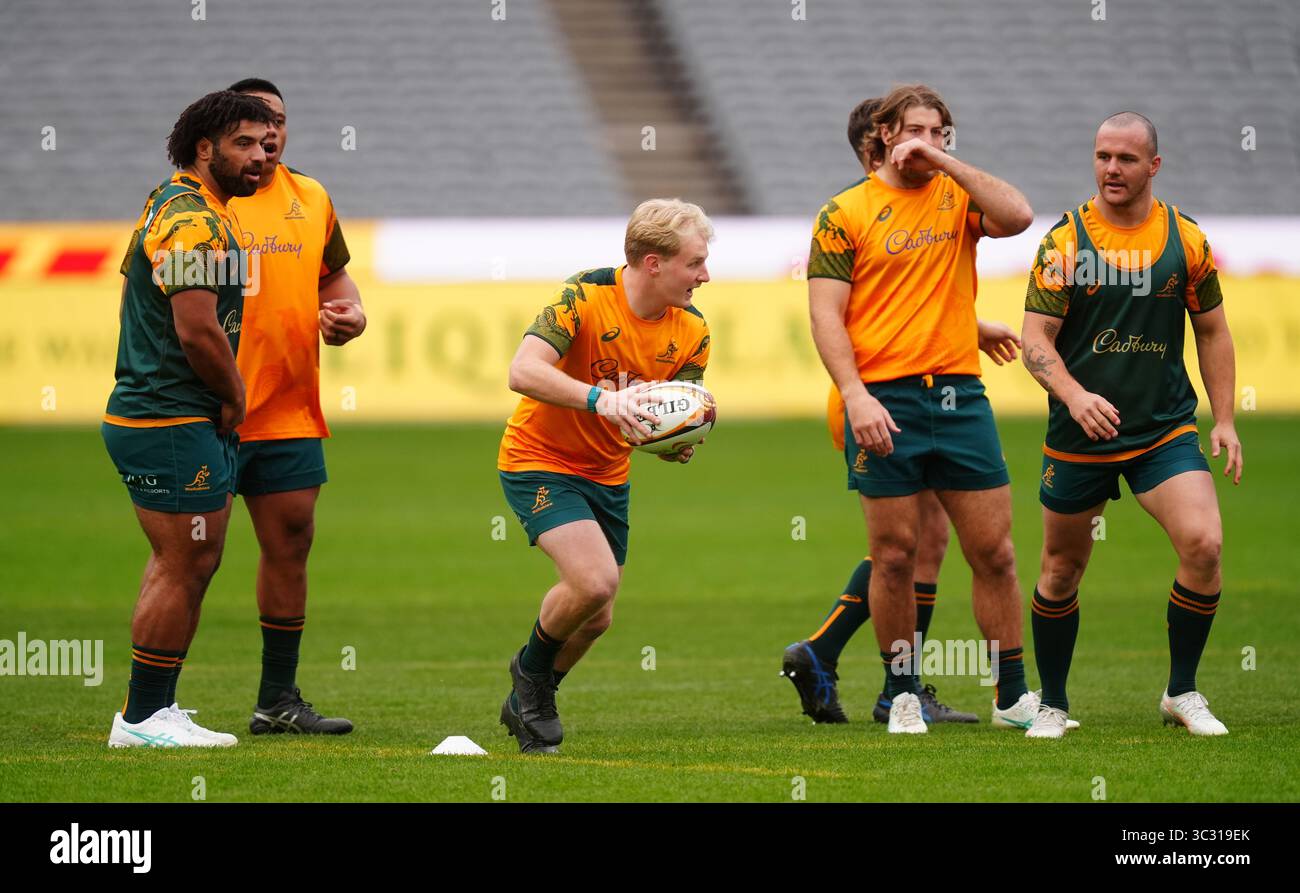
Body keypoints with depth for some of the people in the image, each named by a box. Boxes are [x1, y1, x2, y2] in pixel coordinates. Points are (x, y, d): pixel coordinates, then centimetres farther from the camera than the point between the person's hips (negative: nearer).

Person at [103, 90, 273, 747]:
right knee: (185, 566, -7)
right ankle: (145, 717, -2)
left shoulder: (178, 206, 18)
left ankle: (148, 708, 21)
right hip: (173, 423, -11)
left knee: (182, 563, 15)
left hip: (152, 416, 11)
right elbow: (198, 329, -23)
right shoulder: (194, 221, -16)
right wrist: (234, 398, -8)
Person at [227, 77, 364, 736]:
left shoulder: (311, 199, 12)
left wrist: (348, 315, 1)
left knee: (291, 543, 8)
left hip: (290, 409, 6)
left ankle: (278, 699, 18)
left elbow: (334, 277, 24)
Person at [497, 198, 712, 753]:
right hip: (539, 459, -7)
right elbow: (523, 372, -34)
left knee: (596, 618, 10)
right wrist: (603, 400, -46)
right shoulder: (585, 296, -24)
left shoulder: (691, 331, -6)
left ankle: (526, 704, 36)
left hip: (608, 474, 7)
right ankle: (531, 670, 5)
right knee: (596, 579, -24)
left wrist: (679, 446, -24)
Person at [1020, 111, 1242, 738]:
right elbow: (1036, 339, -6)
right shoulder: (1062, 243, -4)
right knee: (1062, 568, 8)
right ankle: (1052, 704, 26)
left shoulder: (1186, 240, 2)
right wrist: (1075, 396, -24)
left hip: (1166, 432, 1)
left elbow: (1212, 332, 12)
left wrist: (1224, 421, 6)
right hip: (1078, 436, 0)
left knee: (1204, 545, -18)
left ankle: (1182, 692, -1)